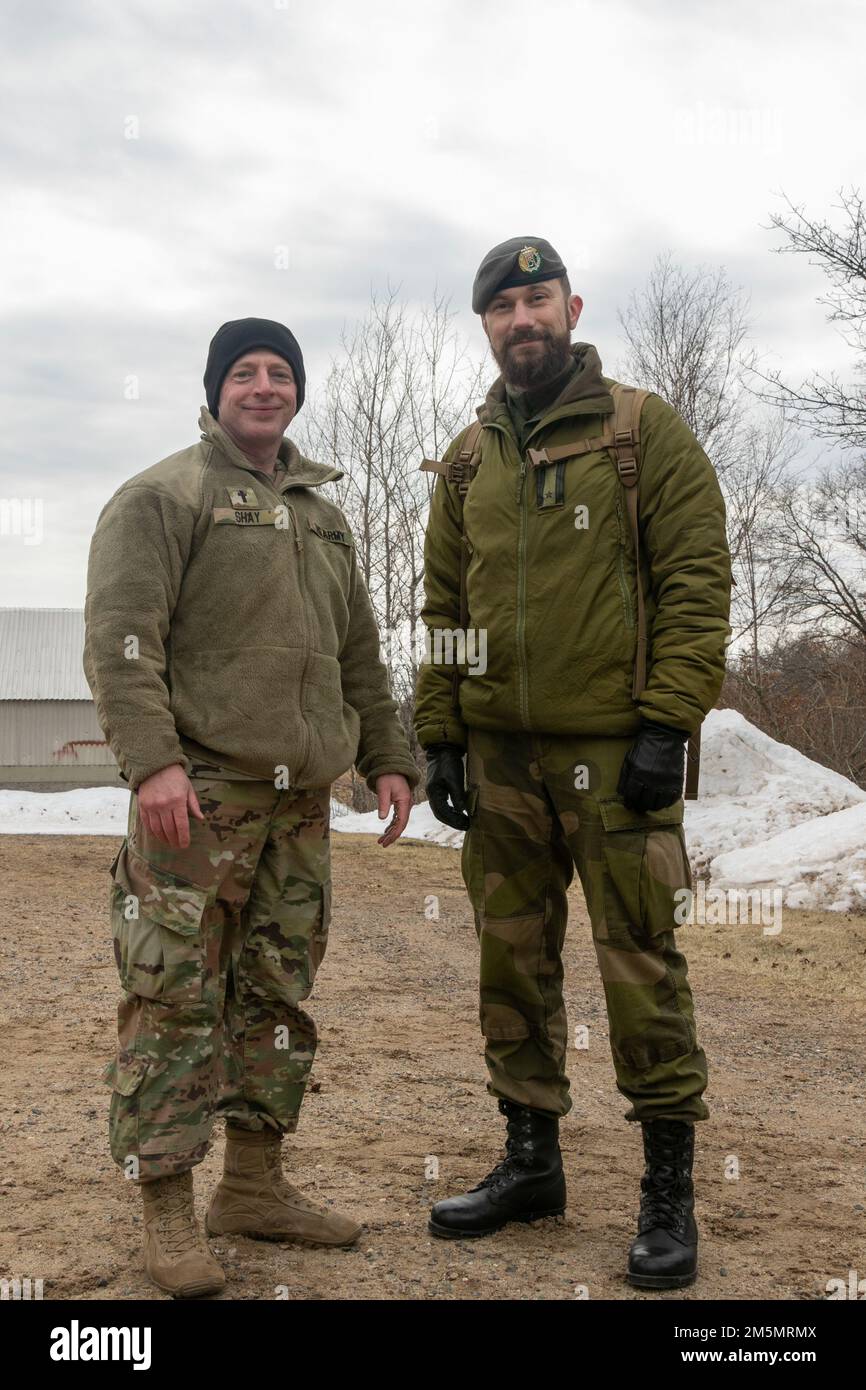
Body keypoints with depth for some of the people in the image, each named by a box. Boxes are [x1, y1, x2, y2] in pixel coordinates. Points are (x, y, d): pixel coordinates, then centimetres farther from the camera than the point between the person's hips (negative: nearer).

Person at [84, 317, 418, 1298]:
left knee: (280, 995, 11)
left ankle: (256, 1183, 23)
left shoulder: (321, 516, 21)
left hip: (300, 799, 7)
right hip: (198, 792, -7)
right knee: (176, 997, -6)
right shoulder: (164, 496, -1)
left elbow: (359, 655, 25)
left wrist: (386, 757, 17)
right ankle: (167, 1211, 3)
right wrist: (150, 757, -23)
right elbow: (120, 636, -12)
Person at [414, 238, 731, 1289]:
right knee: (514, 962, 11)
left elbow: (697, 581, -6)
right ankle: (529, 1162, 26)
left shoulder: (644, 431, 0)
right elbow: (443, 607, 15)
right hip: (499, 757, 5)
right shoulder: (466, 462, 14)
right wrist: (439, 737, 8)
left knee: (639, 966, -2)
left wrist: (667, 724, -14)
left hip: (614, 755, -5)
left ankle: (668, 1191, 12)